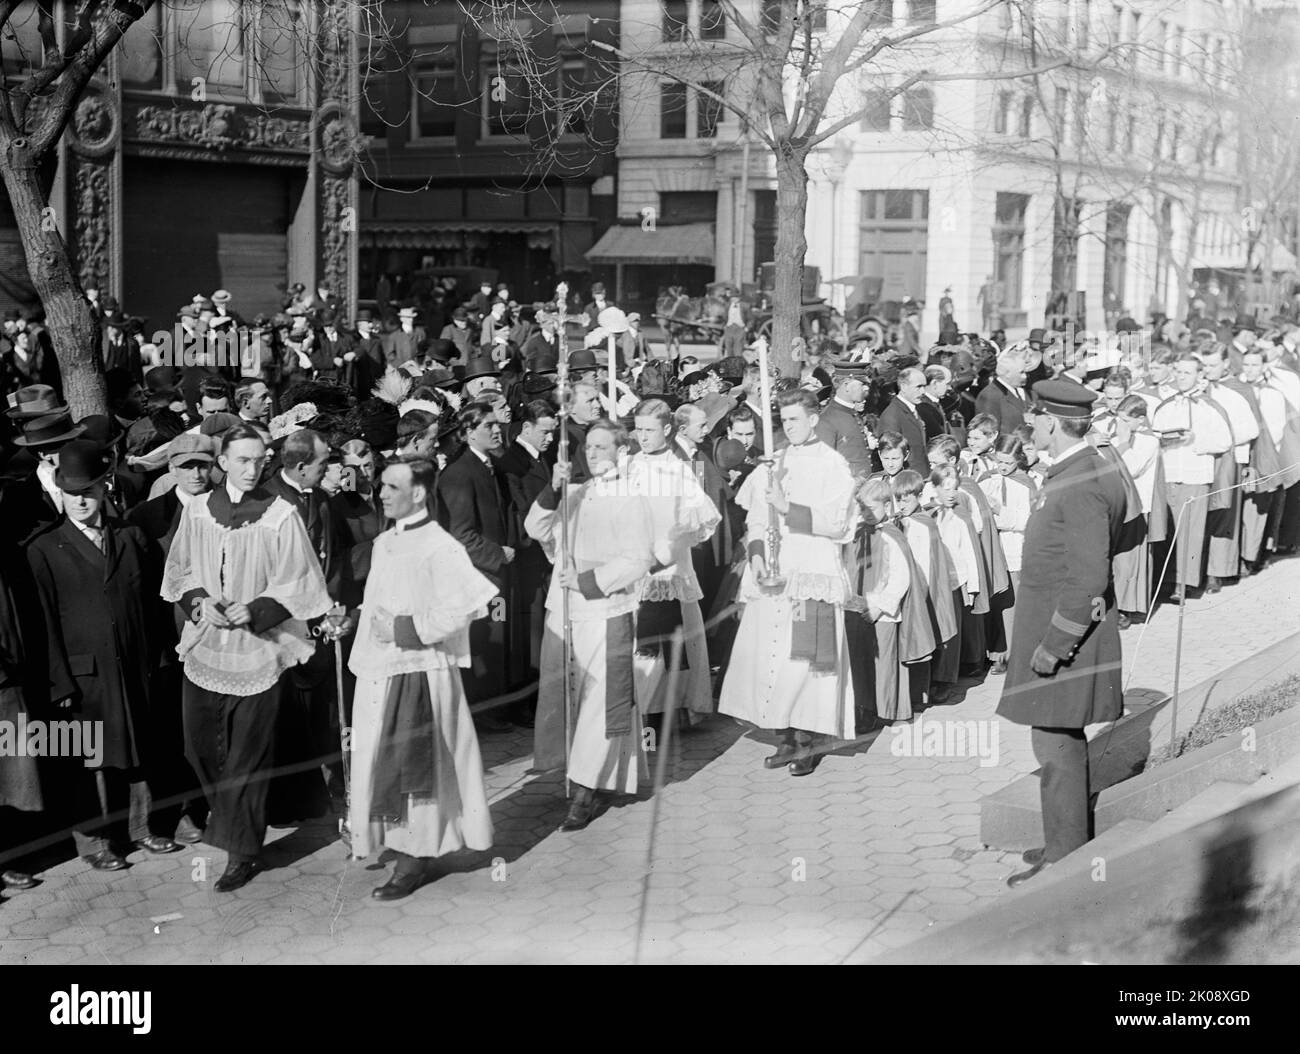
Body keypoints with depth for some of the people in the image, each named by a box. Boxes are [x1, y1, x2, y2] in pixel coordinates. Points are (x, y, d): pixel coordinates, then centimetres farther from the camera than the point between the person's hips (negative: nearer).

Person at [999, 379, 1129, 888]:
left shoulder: (1081, 487, -23)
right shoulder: (1087, 470, 9)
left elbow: (1088, 579, -26)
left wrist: (1053, 644, -21)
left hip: (1066, 631, -10)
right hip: (1057, 621, 10)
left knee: (1057, 745, -3)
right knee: (1063, 741, 18)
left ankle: (1064, 859, 6)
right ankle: (1067, 842, 30)